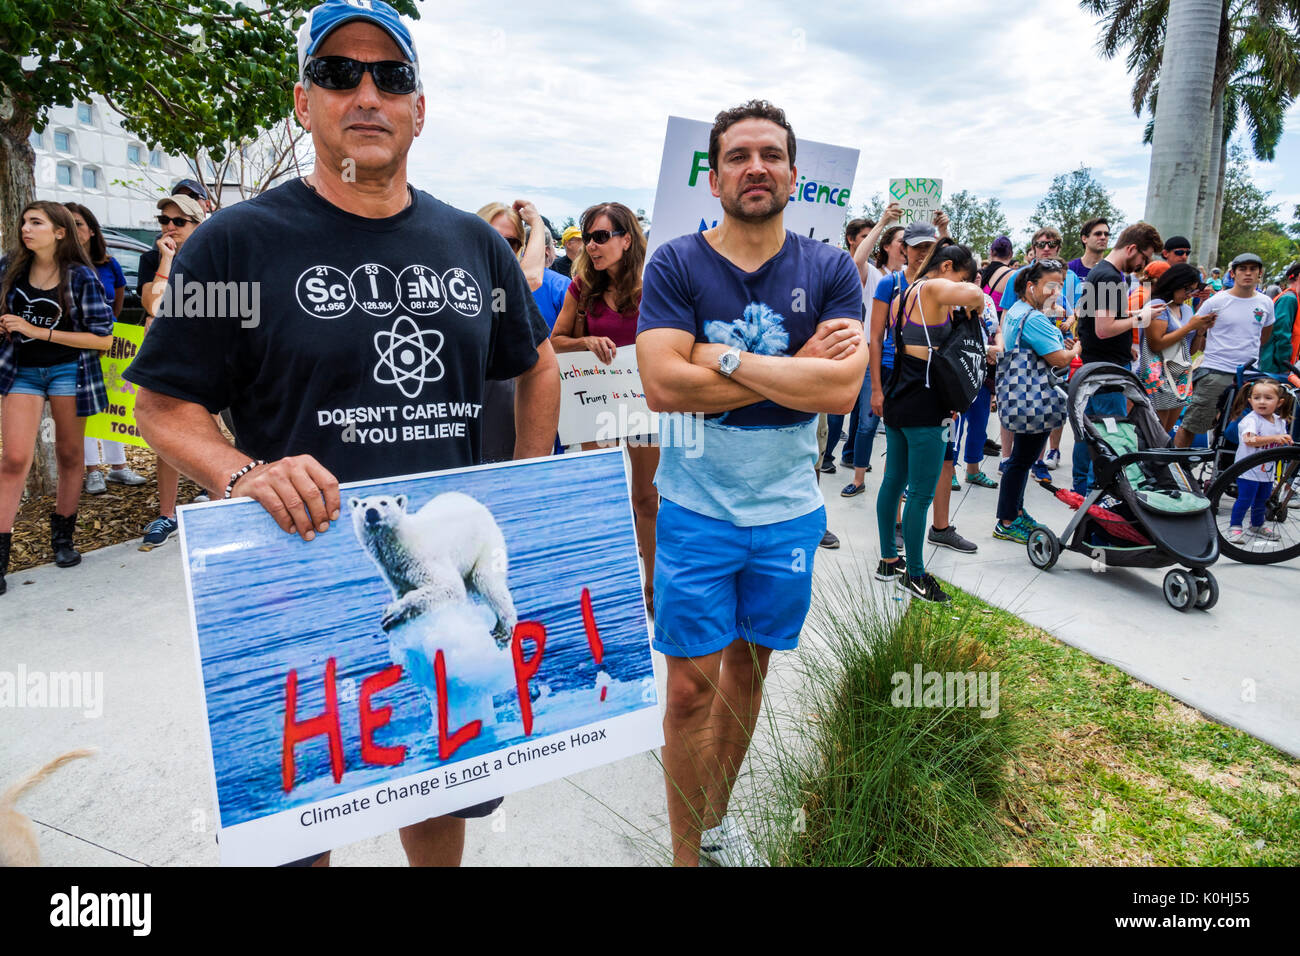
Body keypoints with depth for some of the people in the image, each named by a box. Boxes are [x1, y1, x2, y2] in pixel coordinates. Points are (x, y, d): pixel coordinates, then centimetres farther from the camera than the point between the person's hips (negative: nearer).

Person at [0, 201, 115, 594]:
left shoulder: (81, 277, -9)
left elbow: (103, 338, -12)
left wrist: (40, 331, -16)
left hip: (69, 369, -2)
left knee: (69, 454, 10)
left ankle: (63, 537, 27)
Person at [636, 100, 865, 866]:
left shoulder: (831, 270, -1)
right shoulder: (676, 264, -6)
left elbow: (842, 388, -15)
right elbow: (663, 383, -20)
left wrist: (724, 358, -19)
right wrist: (796, 366, -17)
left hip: (789, 510, 3)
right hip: (696, 509, -2)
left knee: (749, 666, 17)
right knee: (692, 683, 2)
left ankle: (716, 816, 40)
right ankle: (686, 851, 23)